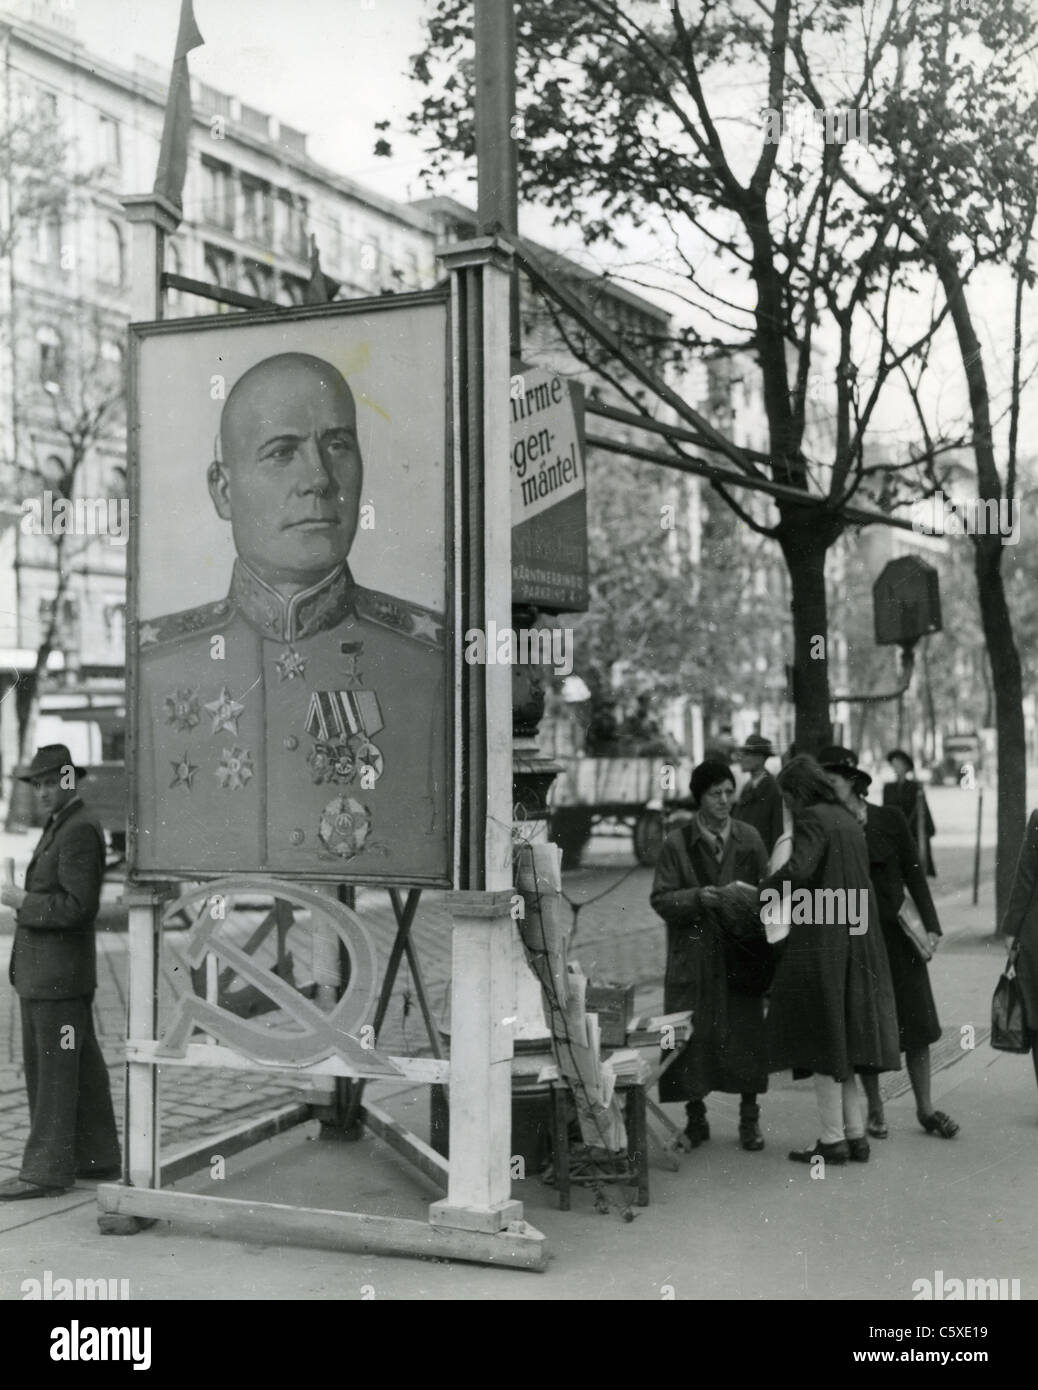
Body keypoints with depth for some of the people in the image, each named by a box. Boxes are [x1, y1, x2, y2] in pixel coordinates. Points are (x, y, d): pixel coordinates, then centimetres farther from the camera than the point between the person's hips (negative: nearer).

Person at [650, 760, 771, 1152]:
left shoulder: (749, 839, 6)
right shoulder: (677, 844, -1)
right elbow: (660, 899, -3)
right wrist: (696, 898, -19)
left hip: (740, 955, 1)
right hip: (693, 956, -1)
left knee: (746, 1034, 2)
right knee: (693, 1036, 0)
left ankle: (749, 1119, 17)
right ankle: (695, 1118, 16)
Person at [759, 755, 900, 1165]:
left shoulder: (812, 819, -11)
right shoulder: (847, 819, 14)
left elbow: (800, 870, -27)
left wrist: (764, 891, -12)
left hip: (819, 946, -8)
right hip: (856, 944, 8)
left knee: (821, 1040, 0)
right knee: (843, 1040, 14)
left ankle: (833, 1139, 5)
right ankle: (856, 1135, 16)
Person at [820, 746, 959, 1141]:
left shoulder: (890, 819, -2)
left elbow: (913, 874, 0)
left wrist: (930, 925, -5)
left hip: (897, 933, 0)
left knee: (916, 1020, 4)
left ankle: (925, 1108, 15)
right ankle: (875, 1110, 19)